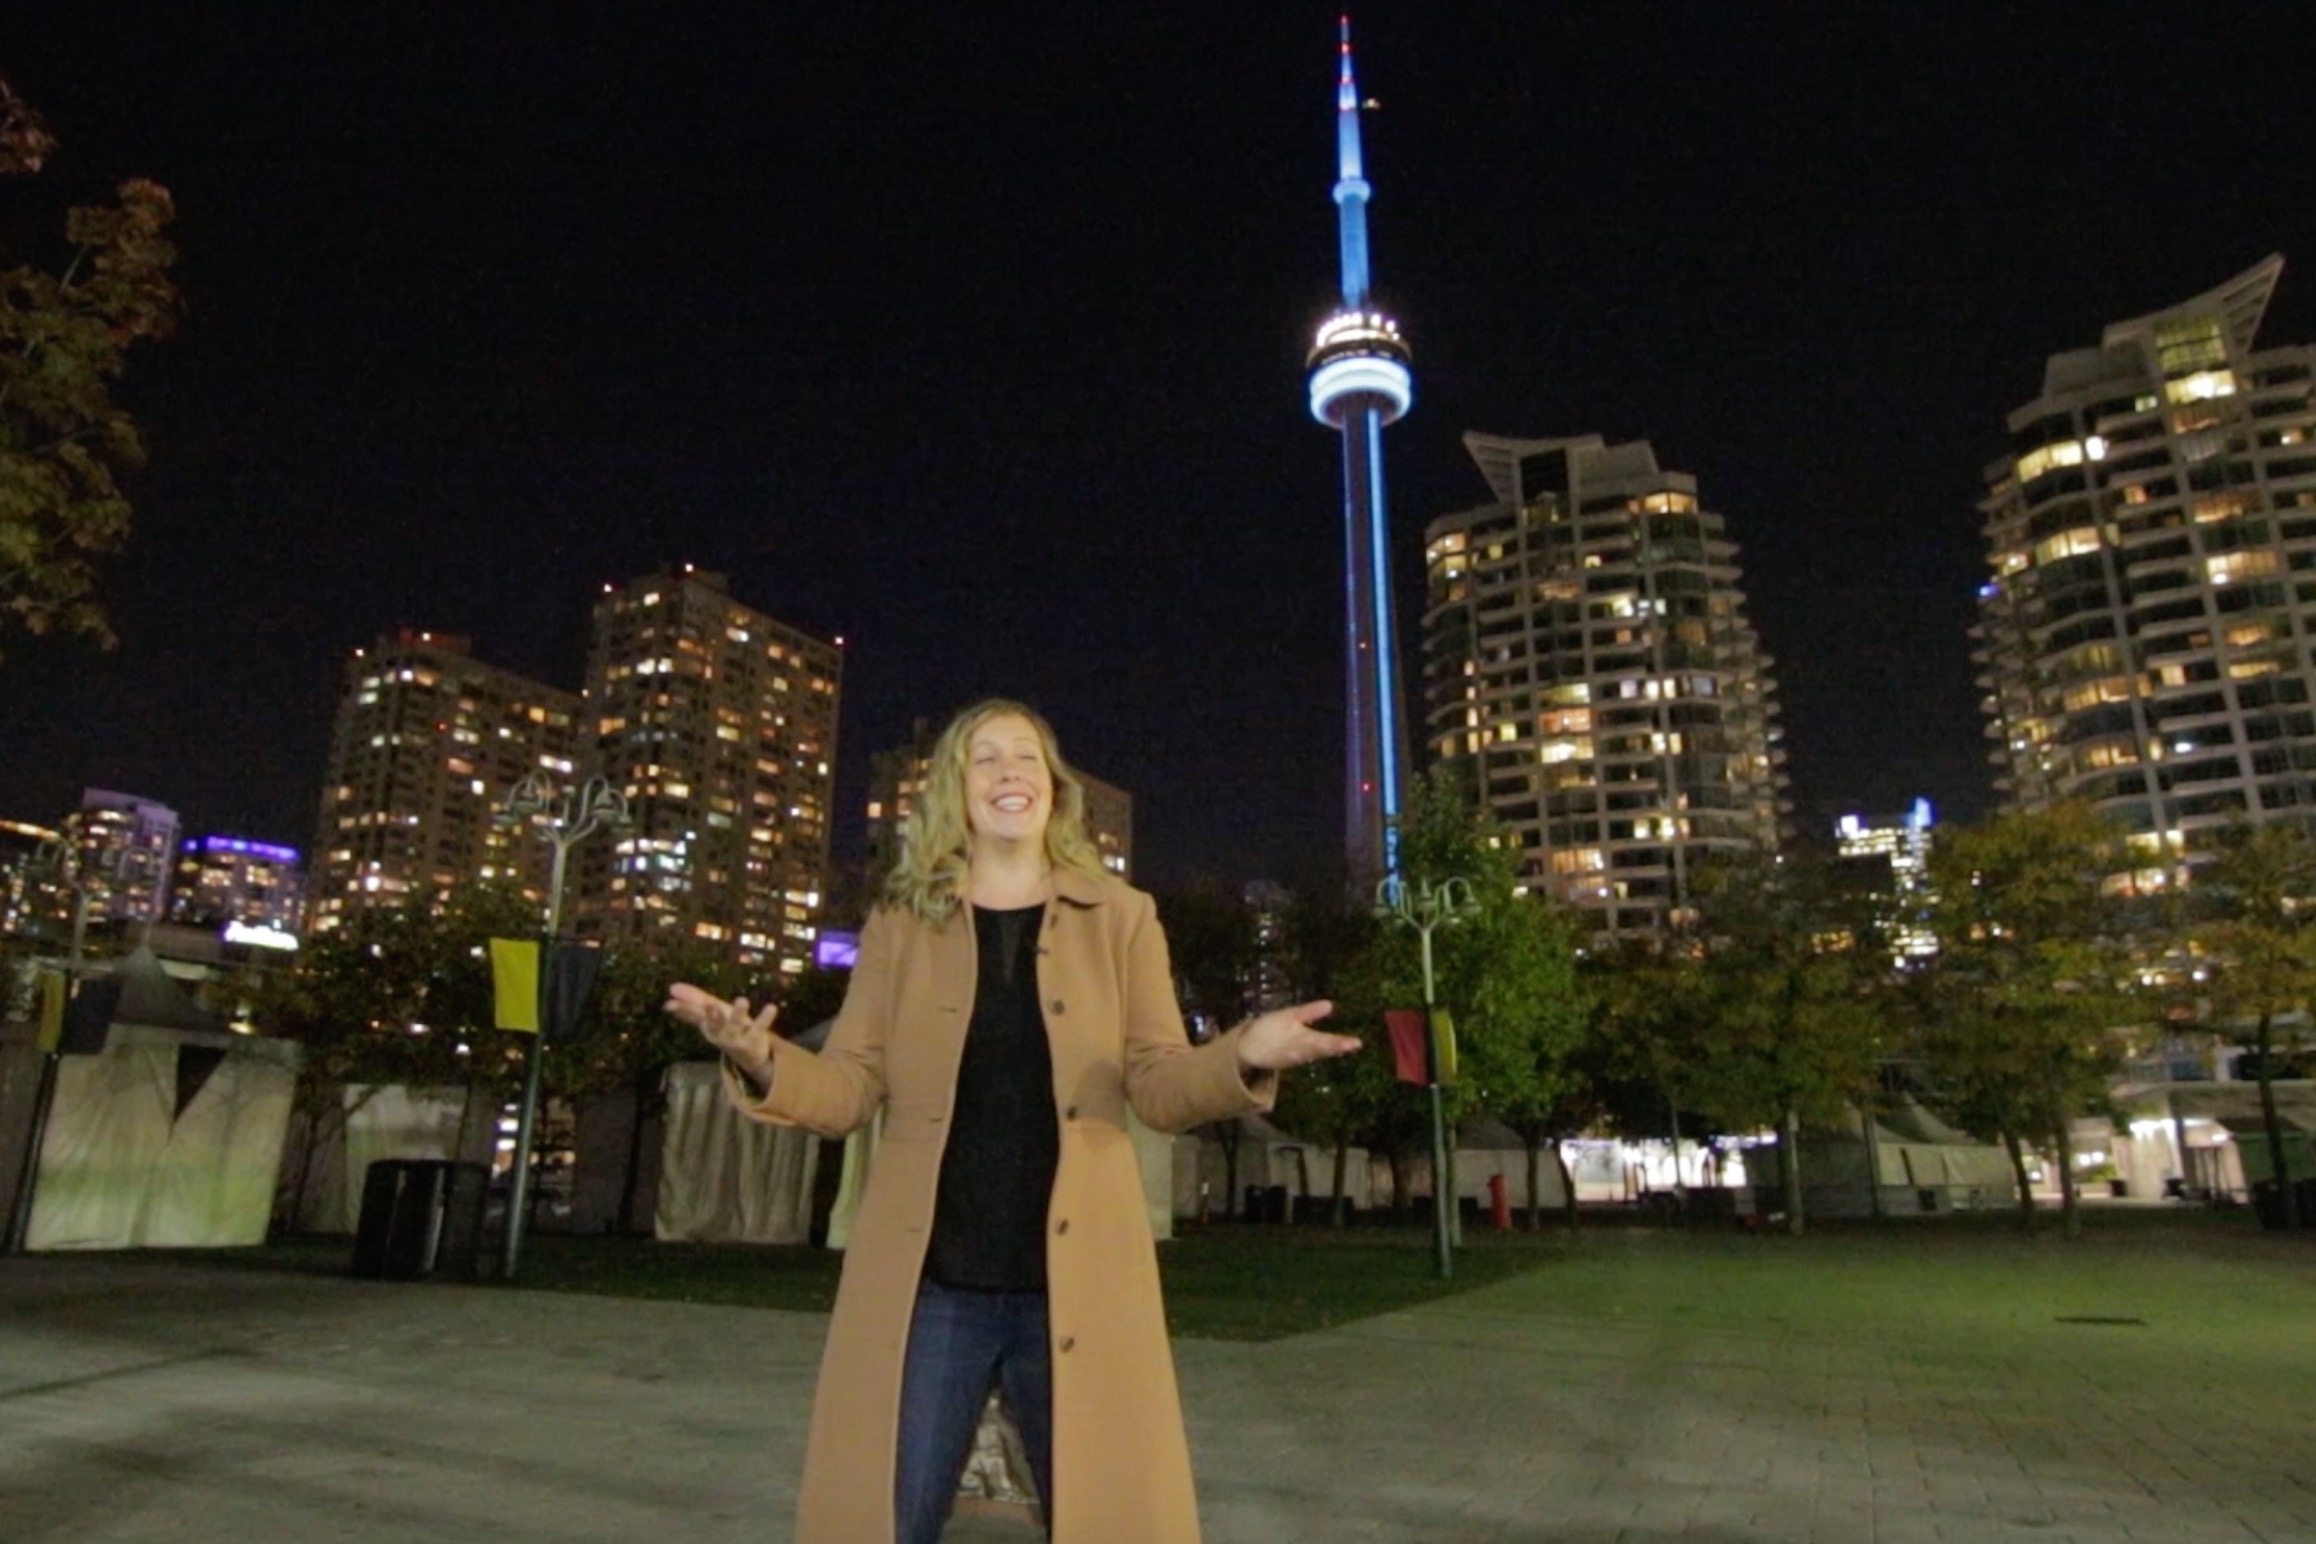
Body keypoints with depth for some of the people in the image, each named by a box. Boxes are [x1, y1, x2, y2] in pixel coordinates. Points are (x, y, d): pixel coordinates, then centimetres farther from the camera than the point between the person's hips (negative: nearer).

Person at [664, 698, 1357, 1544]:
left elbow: (1158, 1084, 0)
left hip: (1076, 1278, 0)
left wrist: (1242, 1058, -21)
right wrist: (762, 1061, -19)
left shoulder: (1121, 916, 6)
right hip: (925, 1281, 0)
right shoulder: (900, 922, 7)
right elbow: (851, 1088, 2)